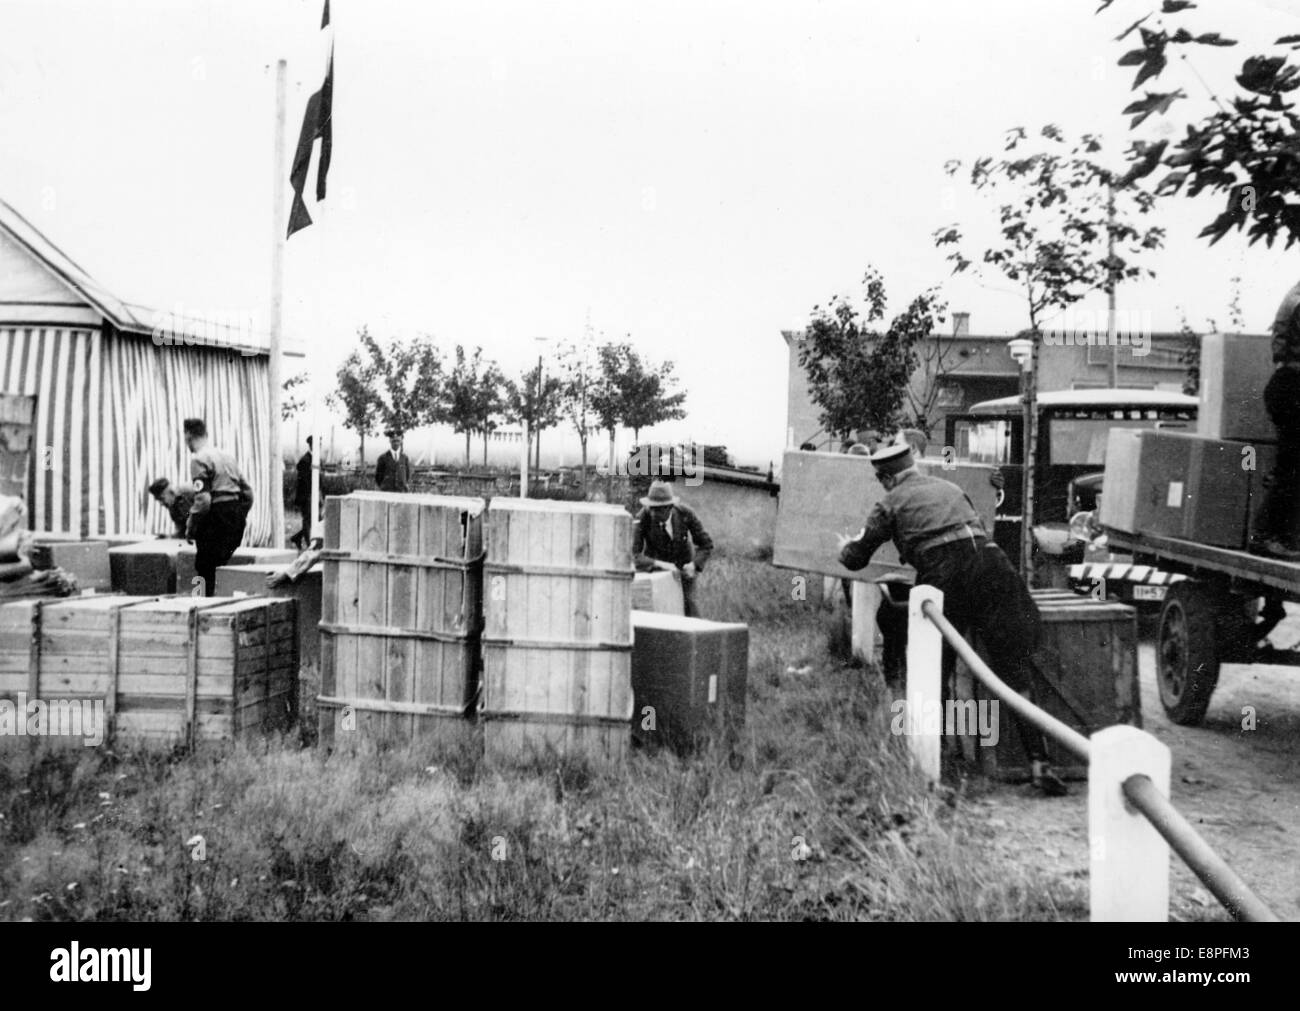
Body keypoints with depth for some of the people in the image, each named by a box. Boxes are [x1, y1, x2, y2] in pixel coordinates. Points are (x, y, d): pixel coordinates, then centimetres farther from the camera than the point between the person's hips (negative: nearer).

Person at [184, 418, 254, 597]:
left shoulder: (199, 459, -9)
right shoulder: (227, 456, 15)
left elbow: (203, 500, -19)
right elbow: (247, 493, 16)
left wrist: (191, 527, -9)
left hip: (217, 516, -8)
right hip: (236, 518, 8)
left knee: (204, 568, 0)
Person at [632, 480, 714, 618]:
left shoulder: (685, 513, -26)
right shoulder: (642, 518, -31)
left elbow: (706, 545, -16)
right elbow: (633, 556, -33)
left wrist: (694, 565, -33)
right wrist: (661, 564, -44)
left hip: (683, 565, 1)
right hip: (655, 563, -1)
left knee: (688, 602, -12)